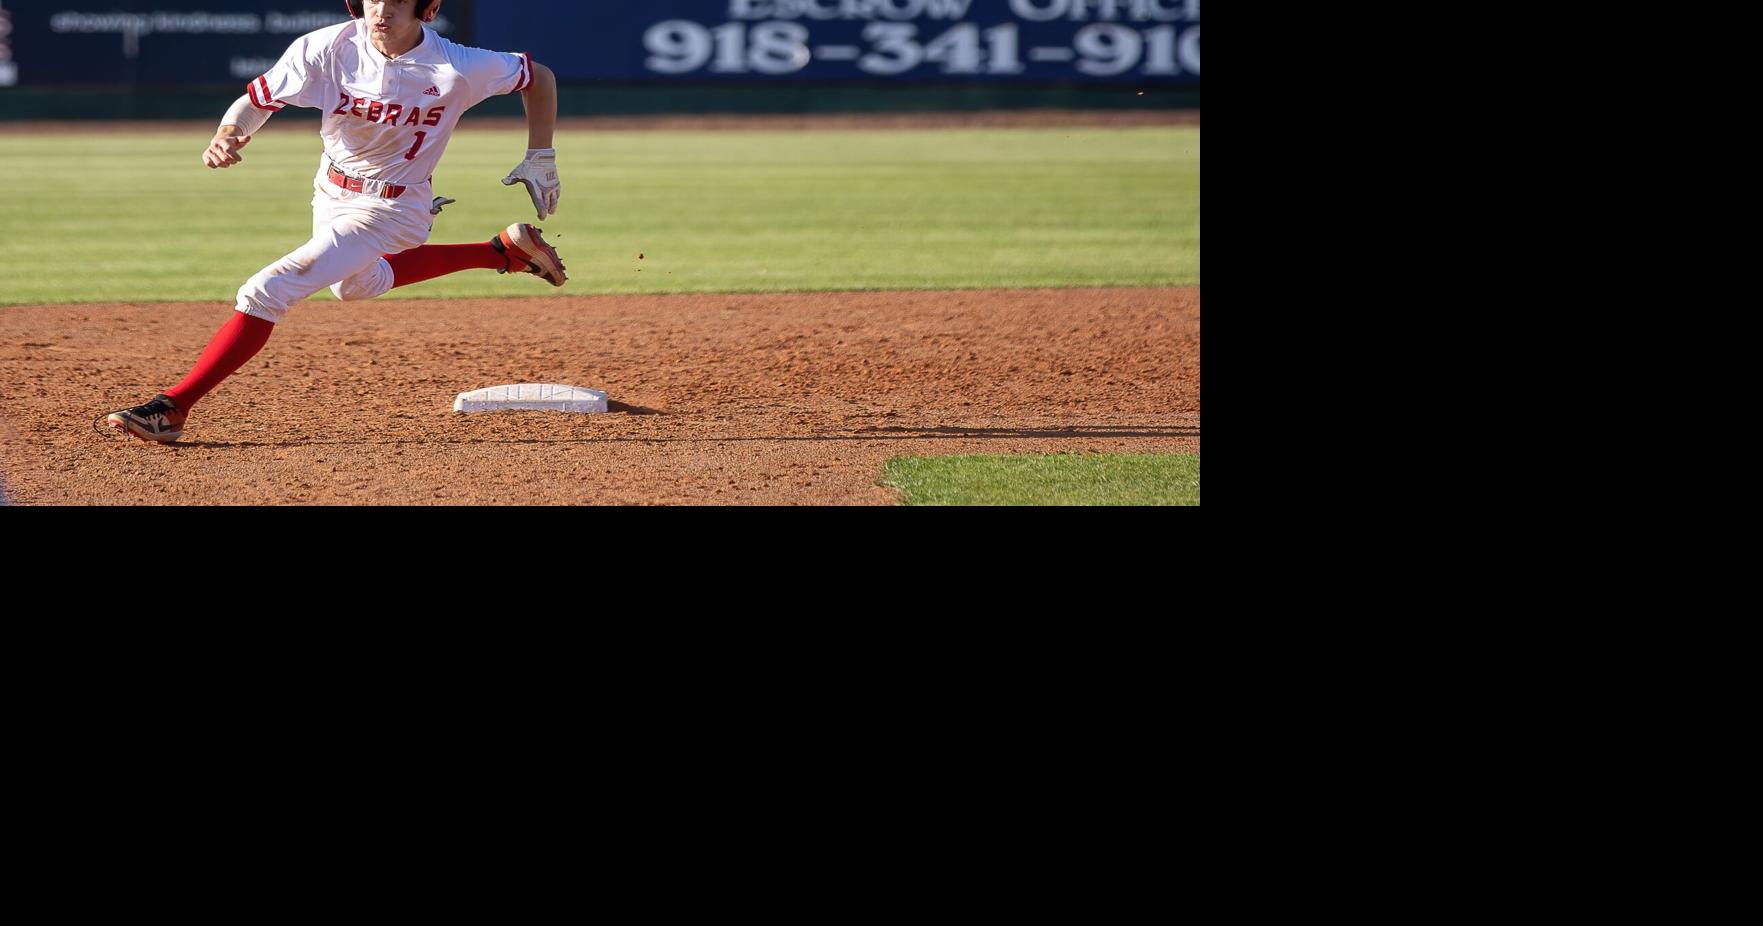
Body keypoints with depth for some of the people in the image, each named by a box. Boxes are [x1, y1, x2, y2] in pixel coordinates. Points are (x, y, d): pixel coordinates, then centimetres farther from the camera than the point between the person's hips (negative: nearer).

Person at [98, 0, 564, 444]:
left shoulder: (458, 68, -26)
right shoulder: (327, 49, -21)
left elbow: (540, 77, -8)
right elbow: (255, 102, -14)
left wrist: (541, 159, -5)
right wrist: (227, 135, -36)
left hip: (391, 210, -6)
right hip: (331, 192, 6)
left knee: (265, 292, -19)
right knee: (357, 285, 36)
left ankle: (173, 407, -14)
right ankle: (505, 251, 47)